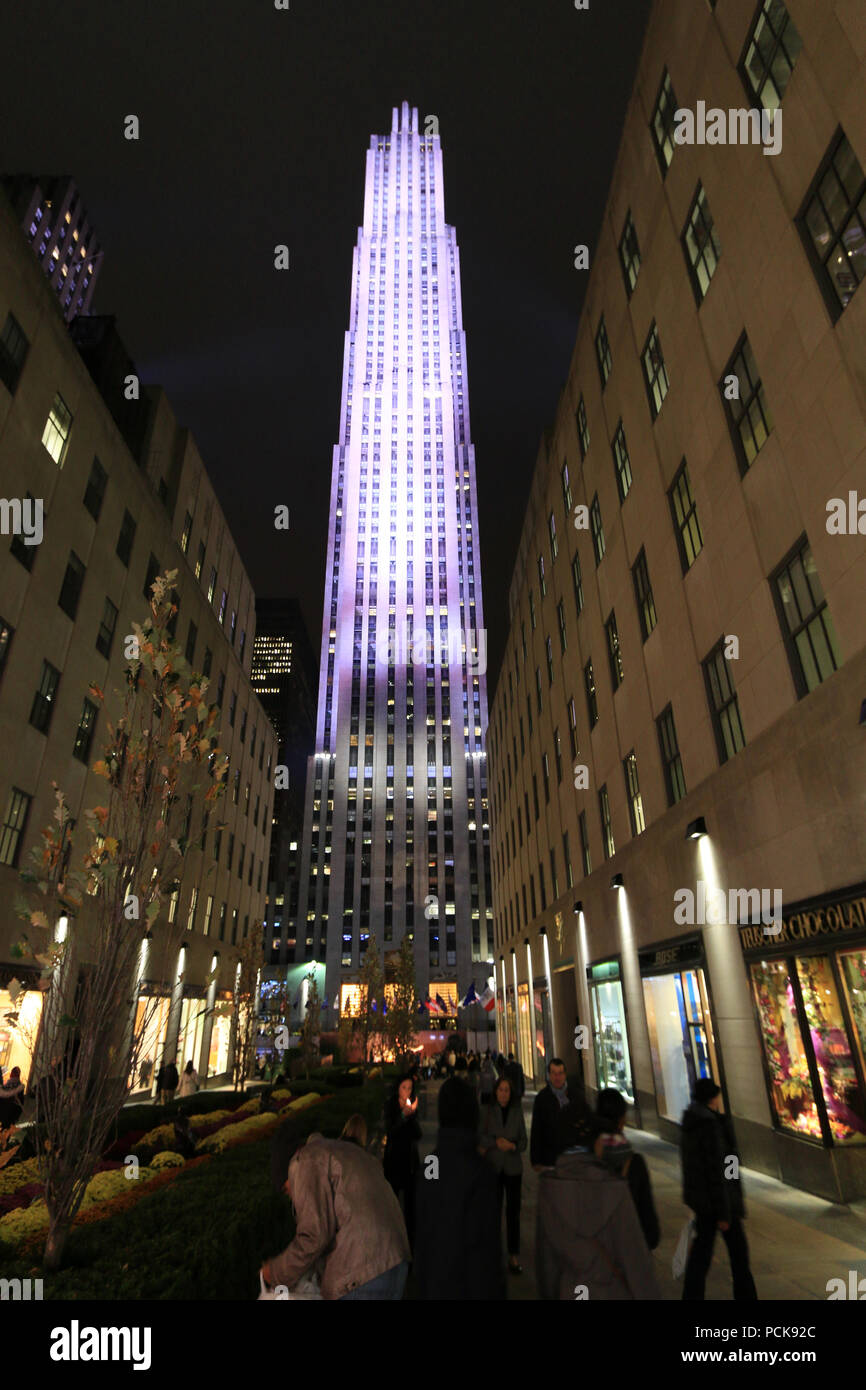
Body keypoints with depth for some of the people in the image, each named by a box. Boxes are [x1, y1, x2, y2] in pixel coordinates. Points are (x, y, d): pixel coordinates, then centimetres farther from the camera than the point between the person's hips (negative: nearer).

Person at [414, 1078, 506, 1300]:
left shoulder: (429, 1163, -4)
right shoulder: (480, 1172, -23)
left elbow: (421, 1229, 6)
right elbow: (483, 1241, -19)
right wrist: (489, 1290, -9)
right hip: (464, 1286, -6)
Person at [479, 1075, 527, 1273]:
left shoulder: (517, 1111, 2)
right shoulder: (488, 1110, -4)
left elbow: (523, 1141, 5)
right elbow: (480, 1136, -5)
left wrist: (513, 1146, -13)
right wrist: (496, 1142, -18)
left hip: (513, 1167, 1)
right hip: (493, 1166, -1)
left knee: (513, 1211, 1)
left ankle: (513, 1255, 11)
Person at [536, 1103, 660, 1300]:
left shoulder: (548, 1184, -17)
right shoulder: (613, 1187, -25)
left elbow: (545, 1245, -6)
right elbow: (633, 1249, -18)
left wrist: (547, 1288, 9)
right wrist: (647, 1293, -3)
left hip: (570, 1289, 2)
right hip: (610, 1290, -2)